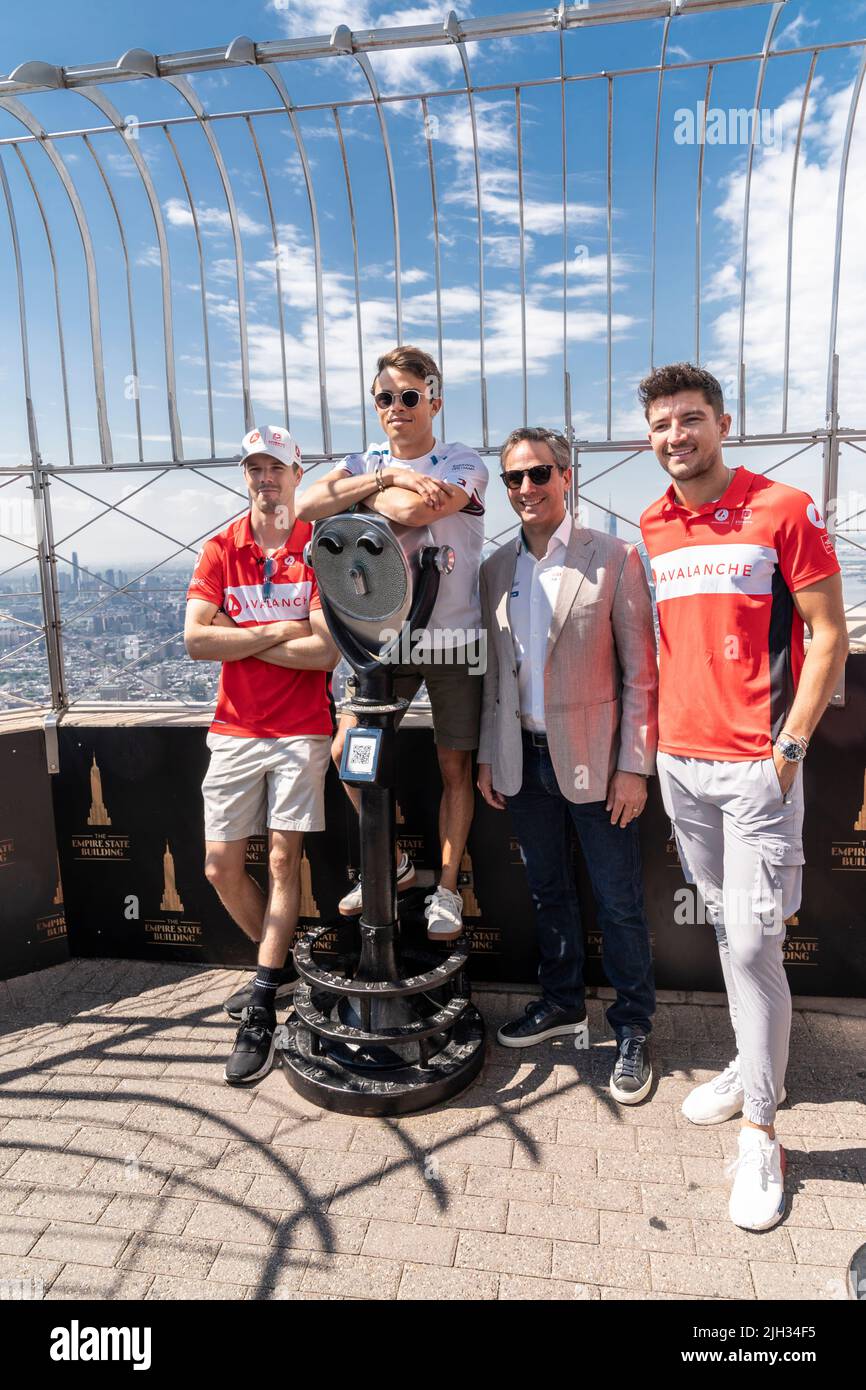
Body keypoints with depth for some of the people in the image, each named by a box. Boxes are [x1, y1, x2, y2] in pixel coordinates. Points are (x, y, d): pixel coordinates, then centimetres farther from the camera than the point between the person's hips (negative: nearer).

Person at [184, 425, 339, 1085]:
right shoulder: (221, 549, 6)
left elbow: (328, 650, -14)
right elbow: (197, 639, -7)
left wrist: (240, 640, -10)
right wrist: (279, 632, -11)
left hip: (302, 729, -3)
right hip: (235, 729, 4)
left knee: (284, 859, -1)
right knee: (221, 865, 6)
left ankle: (262, 1012, 12)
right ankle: (280, 965, 31)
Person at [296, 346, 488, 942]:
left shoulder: (464, 464, -3)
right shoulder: (366, 463, 8)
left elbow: (413, 509, -25)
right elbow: (307, 505, -13)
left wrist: (361, 492, -7)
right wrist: (389, 475, -17)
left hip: (453, 637, -3)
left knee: (455, 765, 4)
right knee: (347, 751, 1)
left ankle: (447, 889, 20)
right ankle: (393, 862, 23)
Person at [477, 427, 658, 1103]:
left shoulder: (614, 557, -7)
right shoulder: (497, 569, 7)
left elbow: (640, 671, -8)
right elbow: (494, 672, 11)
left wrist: (634, 766, -11)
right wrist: (488, 755, 9)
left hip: (593, 760, -4)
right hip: (524, 761, 5)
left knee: (619, 902, 6)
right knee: (548, 891, 18)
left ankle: (634, 1027, 25)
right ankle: (562, 1002, 38)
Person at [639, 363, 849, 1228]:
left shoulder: (784, 510, -5)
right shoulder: (652, 529, 10)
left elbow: (828, 636, -5)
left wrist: (788, 749, -12)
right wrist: (650, 734, 11)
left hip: (756, 765, -5)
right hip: (680, 760, 5)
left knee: (753, 942, -3)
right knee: (723, 928, 15)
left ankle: (760, 1135, 13)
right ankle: (750, 1068, 34)